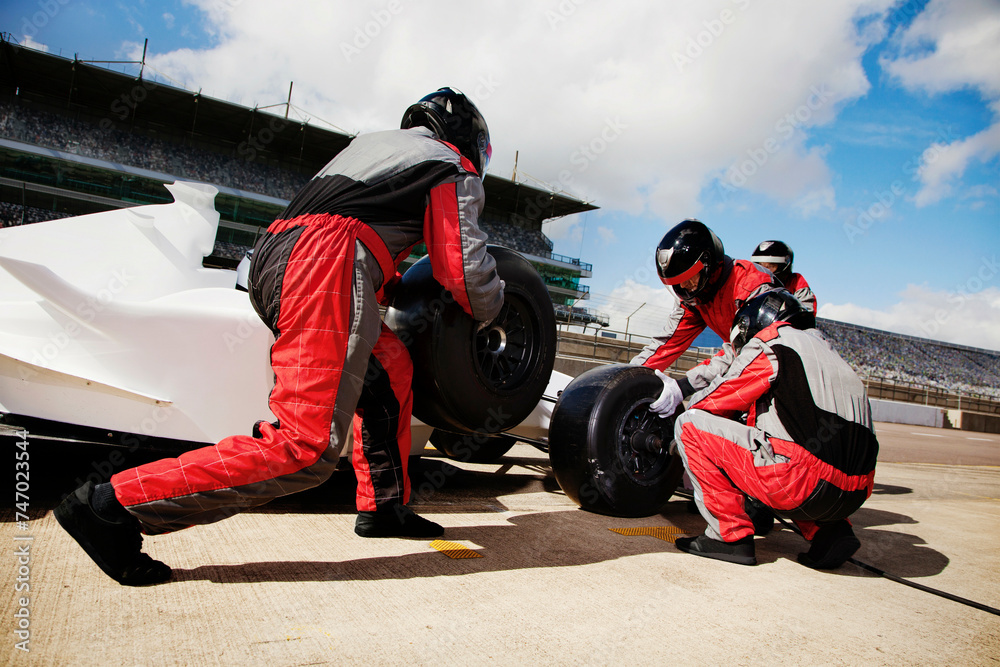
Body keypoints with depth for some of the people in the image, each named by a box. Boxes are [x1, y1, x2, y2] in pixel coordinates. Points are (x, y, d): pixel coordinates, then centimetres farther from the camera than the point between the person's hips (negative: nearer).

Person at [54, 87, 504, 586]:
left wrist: (393, 286, 46)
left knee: (390, 369, 22)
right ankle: (110, 505, -11)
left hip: (271, 257, 9)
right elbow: (464, 268, 6)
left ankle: (383, 506, 23)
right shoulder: (454, 169, 14)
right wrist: (491, 310, 26)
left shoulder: (371, 142, 34)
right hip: (327, 262, -9)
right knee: (307, 446, -14)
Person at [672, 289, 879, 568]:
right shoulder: (823, 348, 26)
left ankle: (731, 535, 0)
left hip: (804, 483, -9)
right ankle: (829, 531, 17)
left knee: (690, 424, 0)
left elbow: (714, 403, 6)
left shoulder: (770, 342, 2)